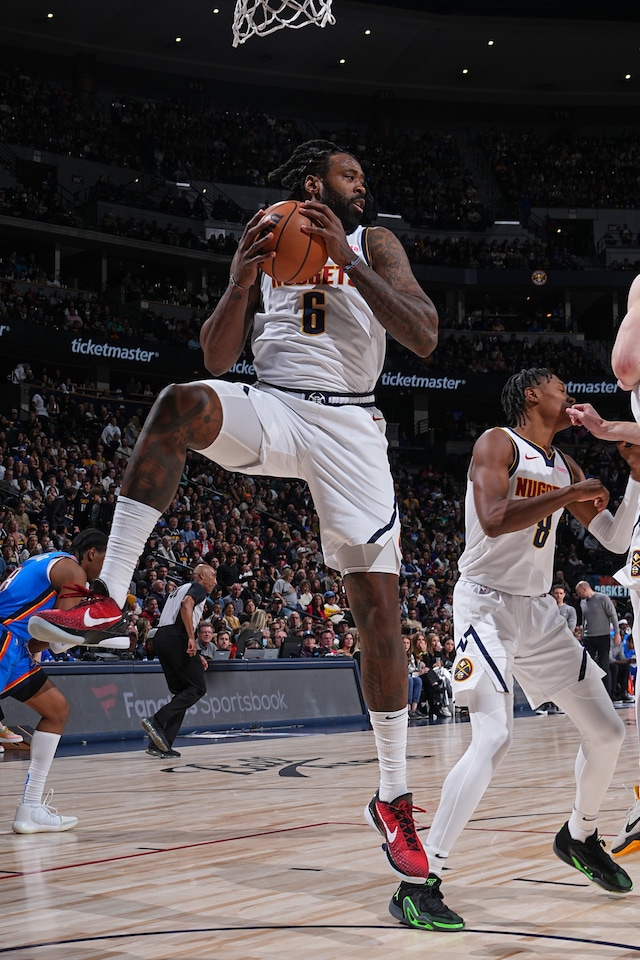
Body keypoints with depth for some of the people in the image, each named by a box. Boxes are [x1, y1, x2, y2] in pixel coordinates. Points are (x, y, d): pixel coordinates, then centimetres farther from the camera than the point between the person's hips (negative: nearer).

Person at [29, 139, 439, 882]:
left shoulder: (372, 244, 8)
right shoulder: (260, 246, 12)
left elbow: (424, 337, -8)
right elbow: (217, 359, 6)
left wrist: (346, 259, -16)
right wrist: (241, 284, -11)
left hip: (348, 425, 0)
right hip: (271, 408, 0)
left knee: (378, 604, -7)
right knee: (182, 403, -34)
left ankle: (393, 798, 4)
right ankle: (107, 597, -36)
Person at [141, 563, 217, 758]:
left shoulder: (182, 589, 32)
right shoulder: (198, 588, 5)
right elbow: (187, 604, -17)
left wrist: (196, 656, 30)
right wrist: (192, 639, -22)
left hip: (160, 636, 9)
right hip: (176, 637, -9)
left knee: (182, 692, 13)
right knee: (197, 689, -4)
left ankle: (160, 745, 5)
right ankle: (157, 721, -18)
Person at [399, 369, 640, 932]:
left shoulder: (564, 467, 14)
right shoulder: (498, 444, -8)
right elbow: (494, 521, -26)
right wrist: (568, 496, -20)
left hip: (540, 610, 8)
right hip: (489, 604, -8)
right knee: (494, 739, -24)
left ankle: (580, 837, 37)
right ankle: (420, 885, -21)